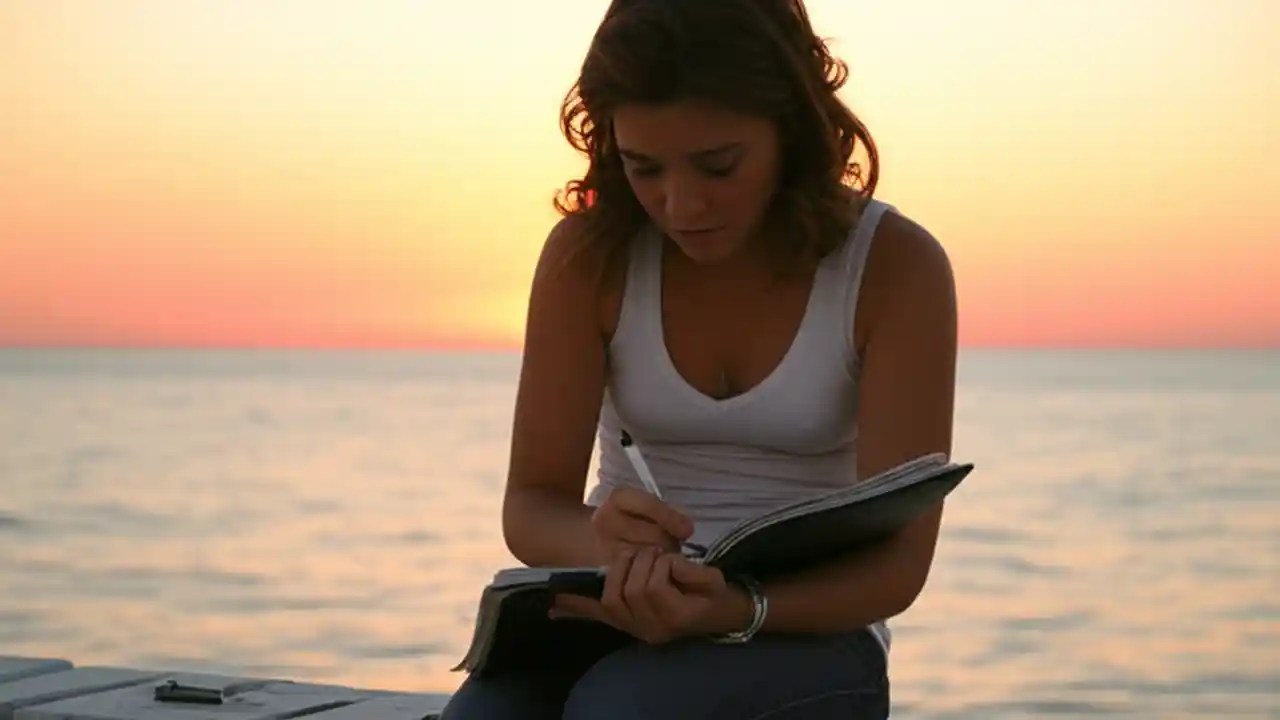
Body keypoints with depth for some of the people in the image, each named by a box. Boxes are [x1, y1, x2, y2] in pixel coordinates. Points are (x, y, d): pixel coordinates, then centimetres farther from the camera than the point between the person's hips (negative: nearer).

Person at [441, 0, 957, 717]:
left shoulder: (896, 266, -9)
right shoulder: (591, 252, -3)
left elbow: (897, 562, -13)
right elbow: (532, 507, -3)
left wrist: (736, 609, -34)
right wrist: (603, 542, -29)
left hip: (808, 630, -2)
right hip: (616, 619, 2)